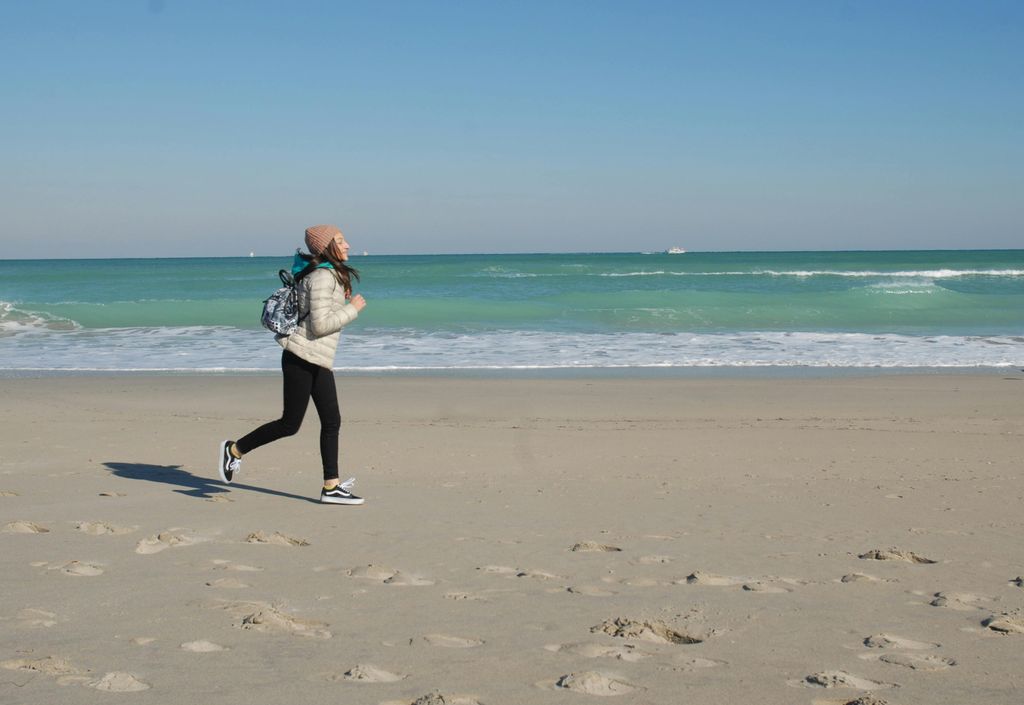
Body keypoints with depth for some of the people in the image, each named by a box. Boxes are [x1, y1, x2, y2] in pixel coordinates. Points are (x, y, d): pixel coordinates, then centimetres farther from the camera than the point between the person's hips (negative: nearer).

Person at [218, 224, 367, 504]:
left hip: (319, 361, 10)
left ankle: (331, 487, 6)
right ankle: (235, 450, 14)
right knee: (290, 423, -2)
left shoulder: (331, 274, 15)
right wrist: (352, 309, -14)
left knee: (331, 421, 4)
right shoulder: (322, 277, -16)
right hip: (302, 357, -10)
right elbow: (320, 325, -21)